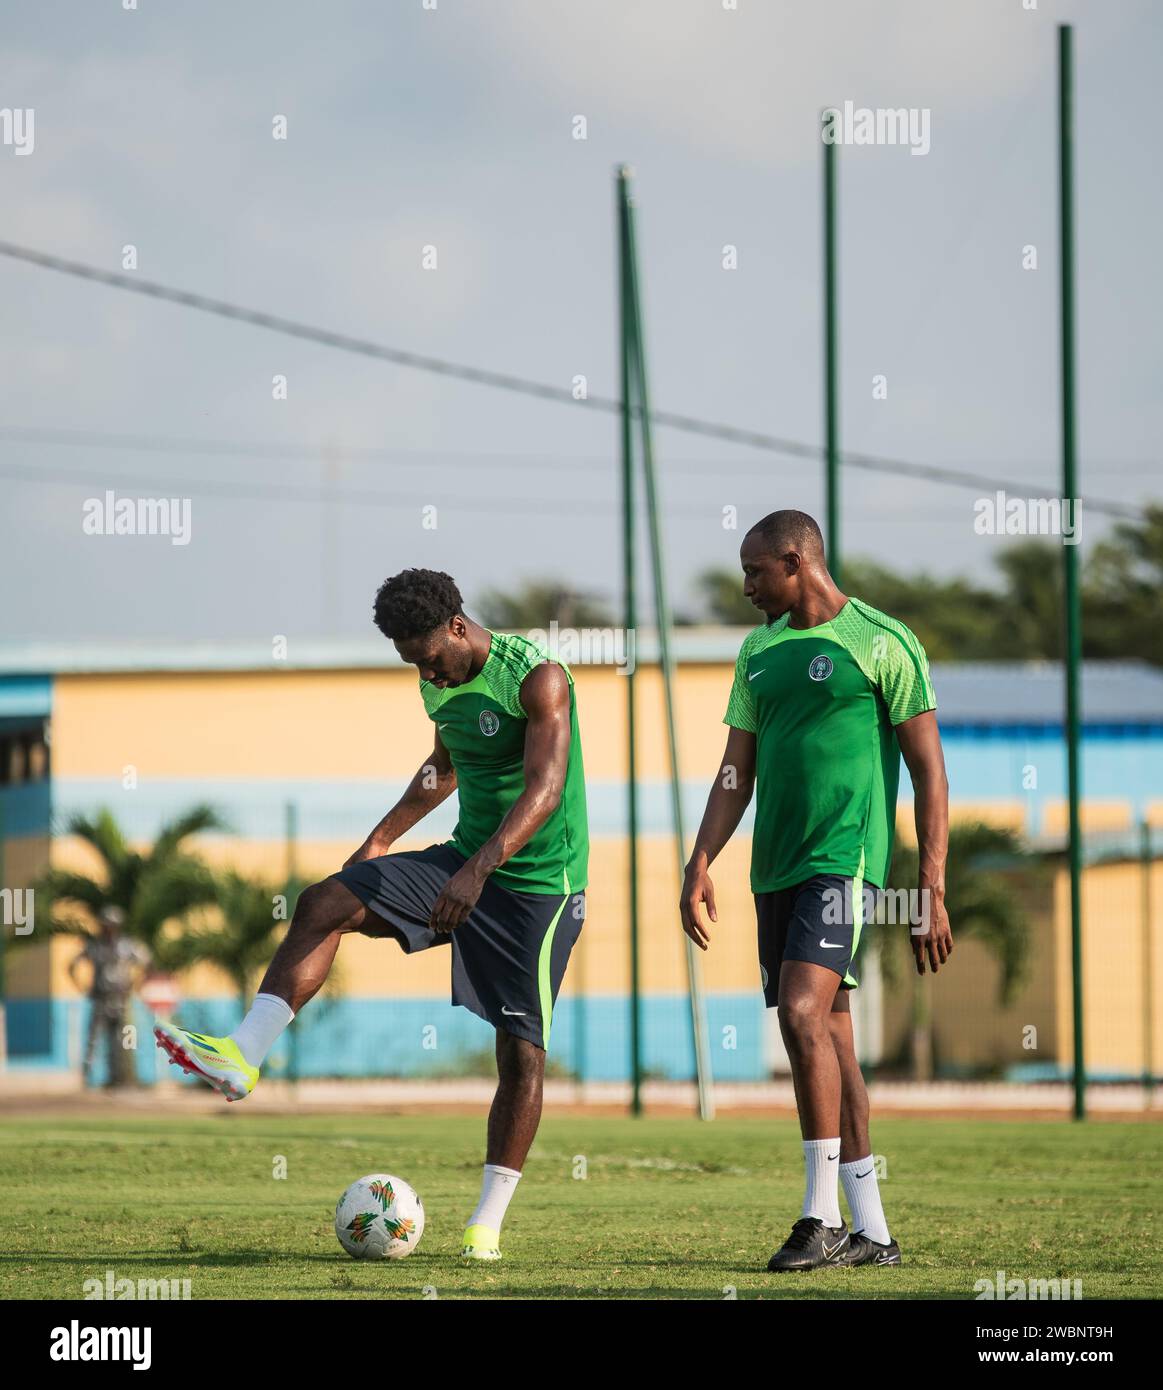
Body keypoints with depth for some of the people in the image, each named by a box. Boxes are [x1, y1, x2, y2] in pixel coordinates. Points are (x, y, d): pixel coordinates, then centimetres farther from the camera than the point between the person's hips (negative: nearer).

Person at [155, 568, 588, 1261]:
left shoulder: (537, 677, -18)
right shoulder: (441, 687, 7)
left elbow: (545, 787, -29)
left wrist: (480, 868, -40)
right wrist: (381, 840, 23)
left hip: (538, 882, -7)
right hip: (465, 864, 7)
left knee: (522, 1049, -6)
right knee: (324, 903, -12)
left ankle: (487, 1225, 0)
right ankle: (243, 1057, -19)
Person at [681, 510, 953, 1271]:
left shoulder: (881, 641, -5)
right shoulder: (760, 651, 16)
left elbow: (929, 771, -5)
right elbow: (736, 774, 18)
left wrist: (933, 892, -10)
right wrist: (701, 865, 5)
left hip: (845, 858, -7)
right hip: (777, 868, 7)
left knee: (803, 1013, -21)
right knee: (829, 1040, 6)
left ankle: (822, 1216, -16)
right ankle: (872, 1231, 10)